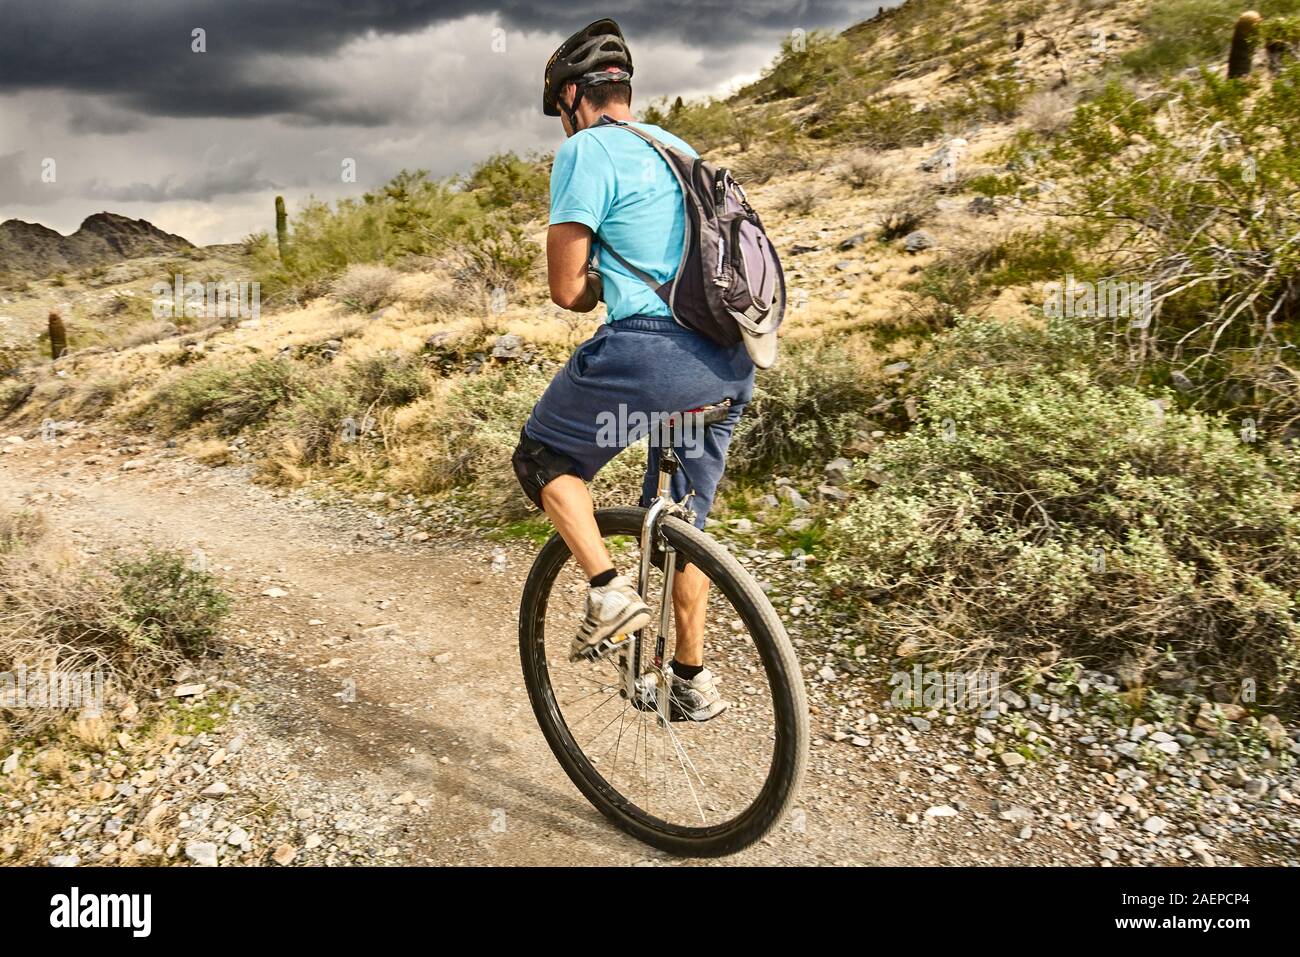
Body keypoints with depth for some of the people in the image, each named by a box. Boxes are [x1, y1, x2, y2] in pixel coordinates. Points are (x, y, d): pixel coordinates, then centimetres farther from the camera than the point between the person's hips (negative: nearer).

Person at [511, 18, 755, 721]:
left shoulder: (584, 150, -2)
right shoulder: (676, 146, 22)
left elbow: (565, 290, -6)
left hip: (651, 349, -8)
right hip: (730, 364, 8)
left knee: (544, 456, 16)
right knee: (683, 519, 21)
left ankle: (609, 590, -1)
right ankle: (694, 679, 29)